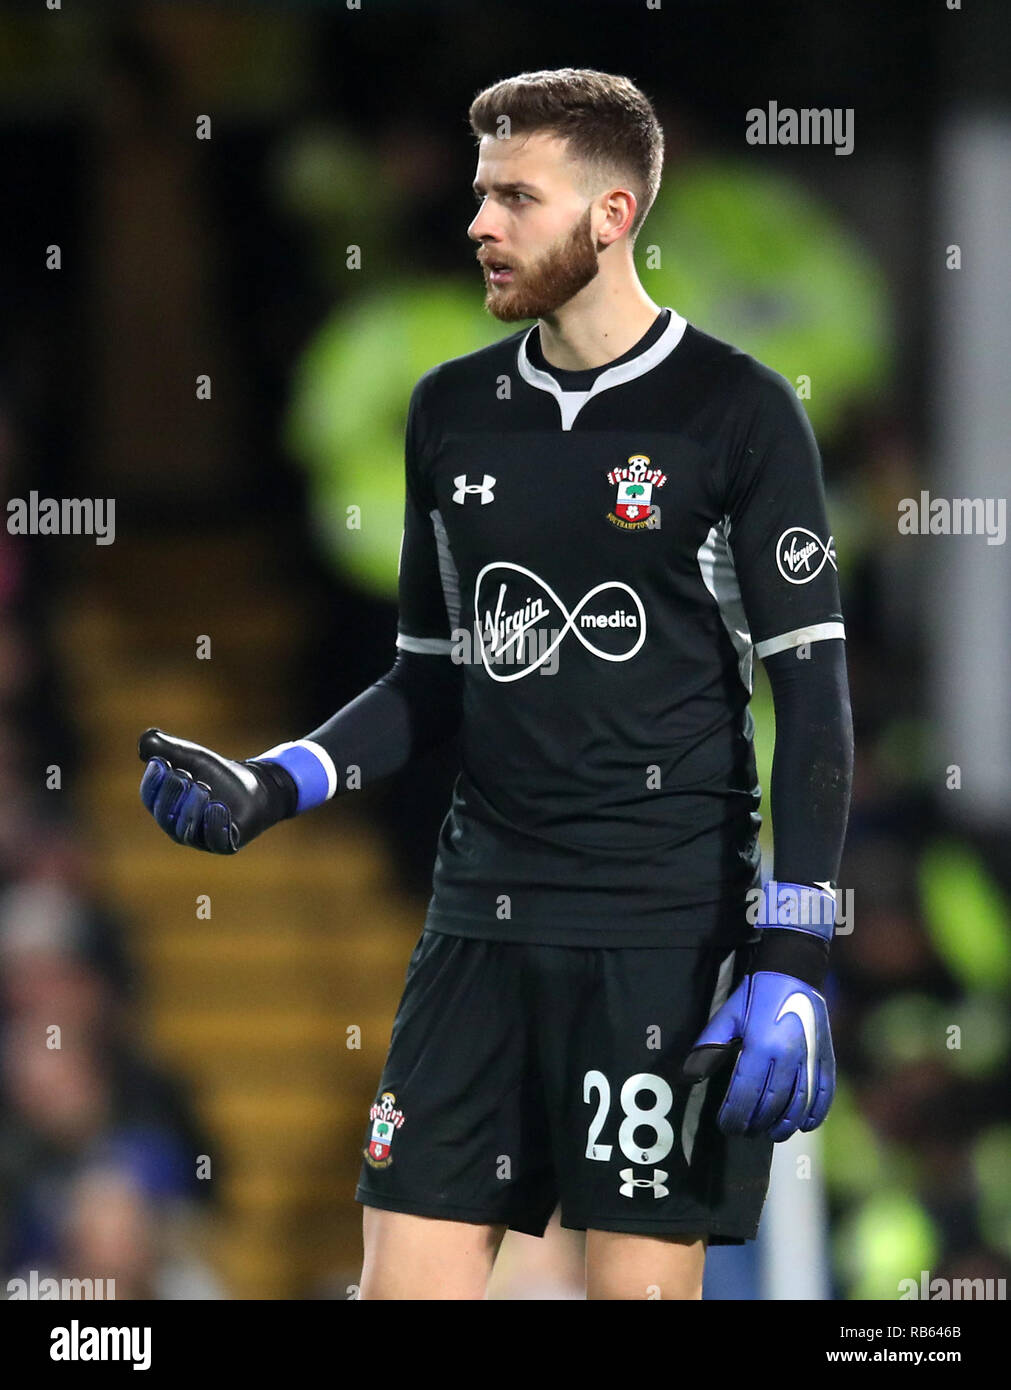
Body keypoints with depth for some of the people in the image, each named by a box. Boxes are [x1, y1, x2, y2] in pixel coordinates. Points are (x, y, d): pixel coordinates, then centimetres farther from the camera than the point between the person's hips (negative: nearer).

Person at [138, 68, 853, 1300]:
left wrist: (792, 963, -13)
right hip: (482, 917, 5)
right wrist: (273, 789, 2)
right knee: (404, 1278, -1)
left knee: (642, 1282, -4)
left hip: (667, 929, -5)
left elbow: (811, 695, -6)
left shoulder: (737, 412, -4)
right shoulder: (451, 411, 12)